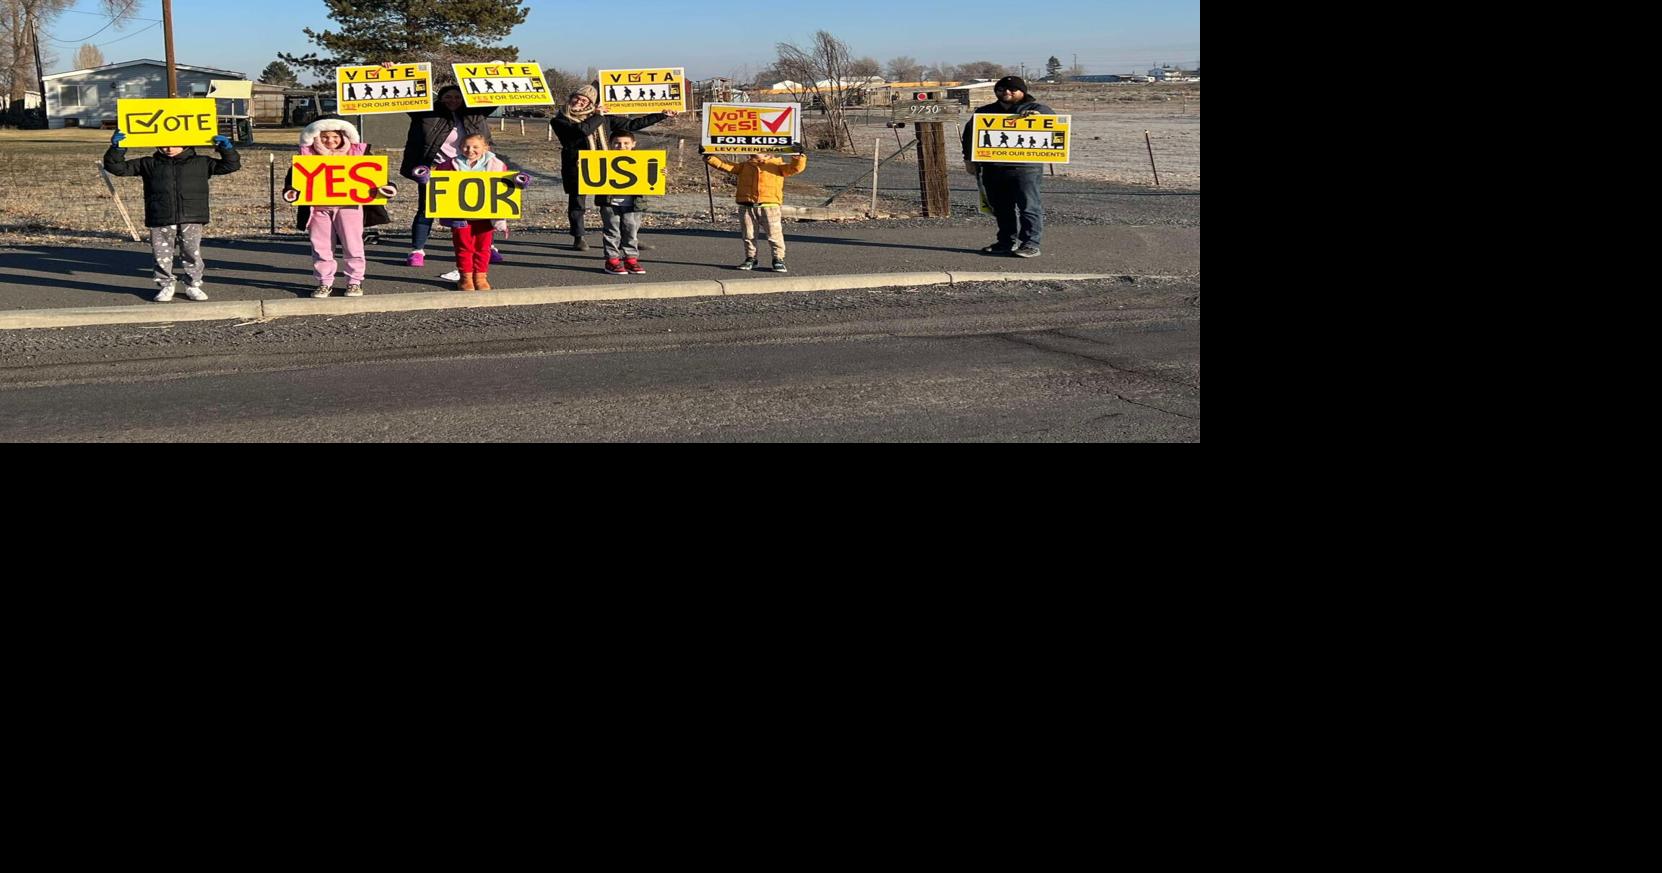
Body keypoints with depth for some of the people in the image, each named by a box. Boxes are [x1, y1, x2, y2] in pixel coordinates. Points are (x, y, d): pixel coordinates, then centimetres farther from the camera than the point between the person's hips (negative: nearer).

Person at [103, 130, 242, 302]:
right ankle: (166, 286, 17)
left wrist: (227, 149, -3)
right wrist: (116, 149, -4)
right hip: (161, 221, 1)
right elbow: (117, 167, 11)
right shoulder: (149, 165, 11)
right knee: (162, 255, 2)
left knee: (192, 254, 1)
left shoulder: (201, 163, 11)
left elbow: (231, 165, 13)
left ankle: (194, 286, 15)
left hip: (191, 220, -1)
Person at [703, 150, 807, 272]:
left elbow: (794, 168, -1)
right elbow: (726, 166, 14)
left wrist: (799, 158, -20)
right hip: (747, 207, 3)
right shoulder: (744, 166, 17)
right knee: (749, 235, 7)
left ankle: (778, 259, 2)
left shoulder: (777, 165, 9)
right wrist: (710, 159, 5)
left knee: (774, 234, -6)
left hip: (769, 206, -3)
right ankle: (750, 259, 18)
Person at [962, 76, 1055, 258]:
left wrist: (1038, 115, -30)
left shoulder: (1035, 108, 5)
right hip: (993, 169, 5)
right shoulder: (984, 112, 19)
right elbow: (969, 134, 21)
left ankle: (1031, 243, -7)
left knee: (1029, 206, -8)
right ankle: (1008, 241, 18)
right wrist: (969, 159, 11)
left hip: (1025, 168, -5)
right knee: (1001, 208, 9)